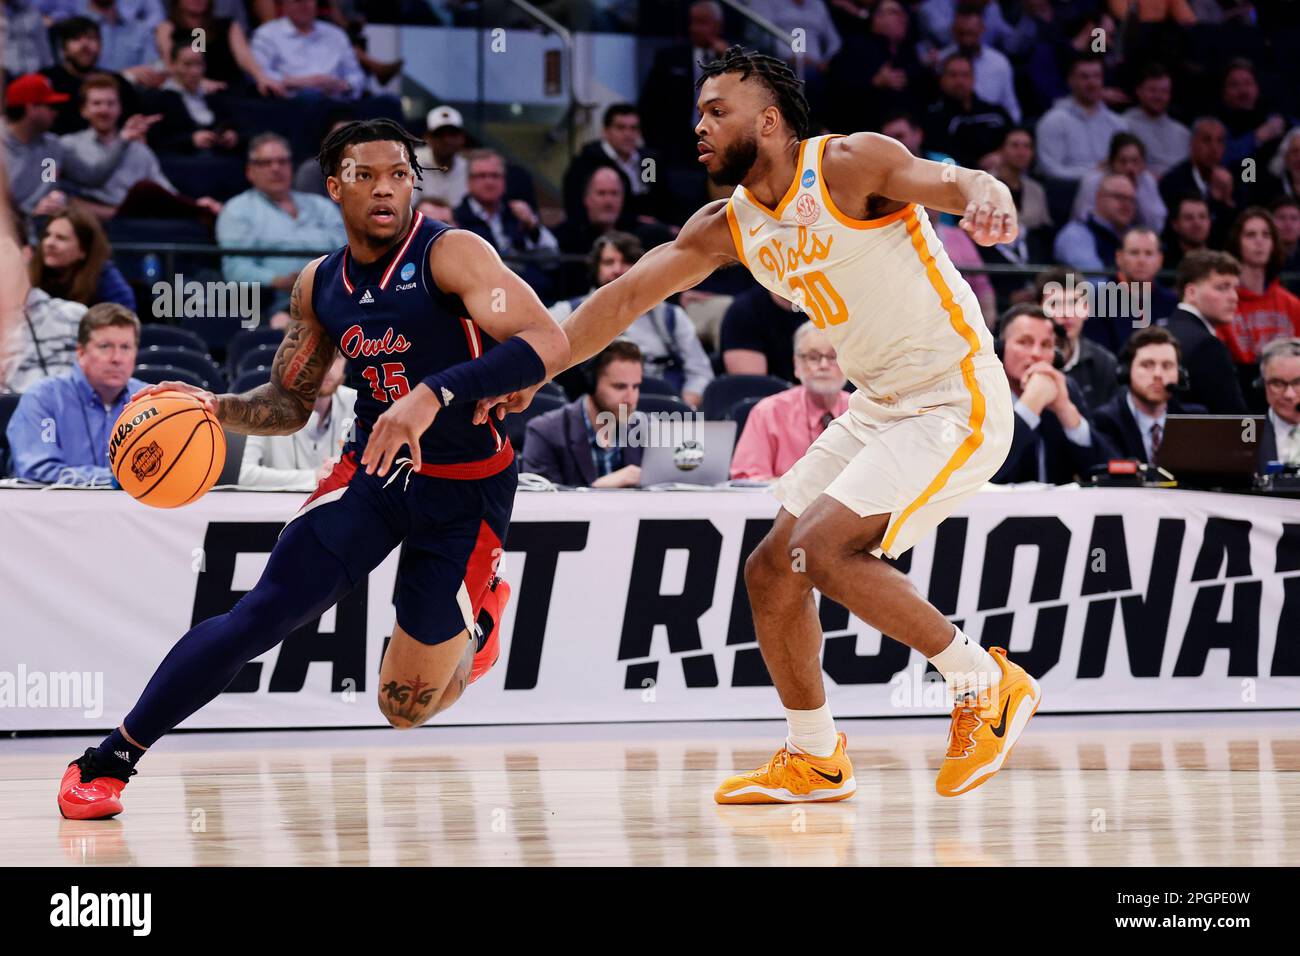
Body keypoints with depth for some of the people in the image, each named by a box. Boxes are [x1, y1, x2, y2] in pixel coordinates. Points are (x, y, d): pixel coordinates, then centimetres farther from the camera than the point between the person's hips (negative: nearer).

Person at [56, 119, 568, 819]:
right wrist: (217, 408, -5)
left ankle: (481, 609, 35)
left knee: (406, 708, 1)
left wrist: (434, 394, -40)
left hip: (465, 491, -4)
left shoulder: (451, 254, -16)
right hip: (372, 472, 4)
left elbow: (547, 343, -30)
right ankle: (109, 760, -7)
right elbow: (289, 404, 16)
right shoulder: (320, 285, 3)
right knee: (264, 612, -16)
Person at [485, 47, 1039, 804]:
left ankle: (987, 684, -9)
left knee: (823, 548, -22)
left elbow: (950, 181, -31)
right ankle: (815, 760, 24)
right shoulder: (728, 227, 6)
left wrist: (984, 195, -55)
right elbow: (630, 295, 11)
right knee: (771, 570, 8)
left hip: (955, 402, -9)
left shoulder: (850, 165, -16)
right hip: (879, 408, 9)